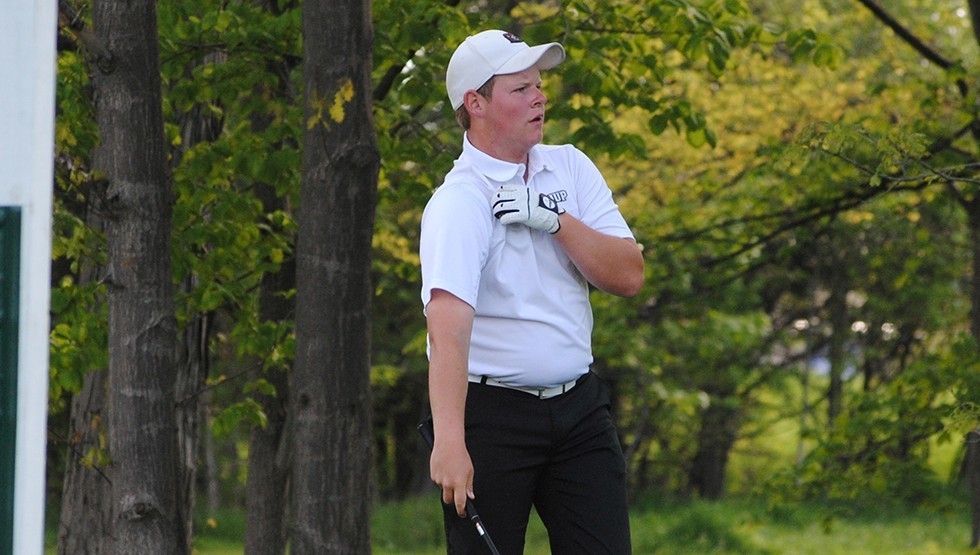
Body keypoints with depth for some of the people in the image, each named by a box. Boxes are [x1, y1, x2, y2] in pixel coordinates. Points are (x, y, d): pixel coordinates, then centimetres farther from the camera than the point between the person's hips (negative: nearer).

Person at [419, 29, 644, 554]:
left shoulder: (570, 168, 6)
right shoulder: (459, 203, -15)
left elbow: (629, 275, 0)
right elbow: (448, 322, -29)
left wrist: (556, 222, -16)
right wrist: (449, 441, -41)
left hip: (578, 409, 6)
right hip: (490, 411, -6)